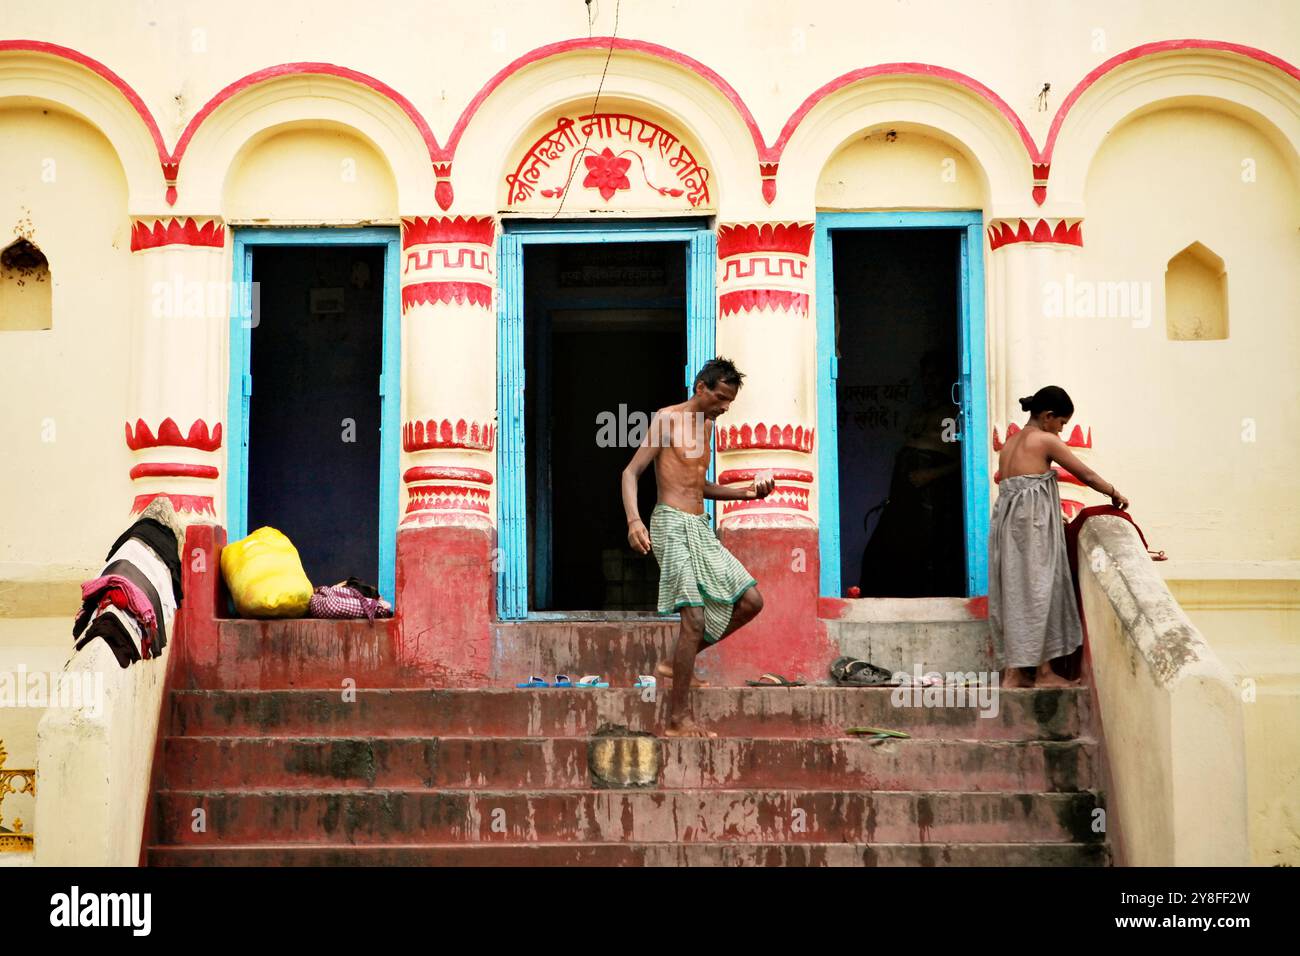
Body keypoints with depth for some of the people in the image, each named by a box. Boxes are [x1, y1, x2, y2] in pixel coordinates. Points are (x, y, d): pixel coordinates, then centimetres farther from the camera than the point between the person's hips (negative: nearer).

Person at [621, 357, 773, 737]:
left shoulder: (706, 426, 19)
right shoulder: (667, 418, -6)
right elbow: (631, 472, -11)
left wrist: (745, 492, 13)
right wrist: (634, 520, -25)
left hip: (701, 527, 9)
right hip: (673, 524, -9)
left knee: (750, 601, 6)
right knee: (694, 617, -16)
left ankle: (676, 664, 15)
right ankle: (678, 719, -12)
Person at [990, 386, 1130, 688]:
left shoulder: (1009, 444, 17)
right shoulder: (1046, 440, -4)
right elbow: (1086, 475, 0)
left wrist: (1055, 519, 24)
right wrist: (1115, 494, 15)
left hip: (1007, 524, 7)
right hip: (1033, 525, -7)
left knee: (1014, 593, 9)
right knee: (1038, 590, -1)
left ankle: (1014, 670, 11)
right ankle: (1043, 671, 4)